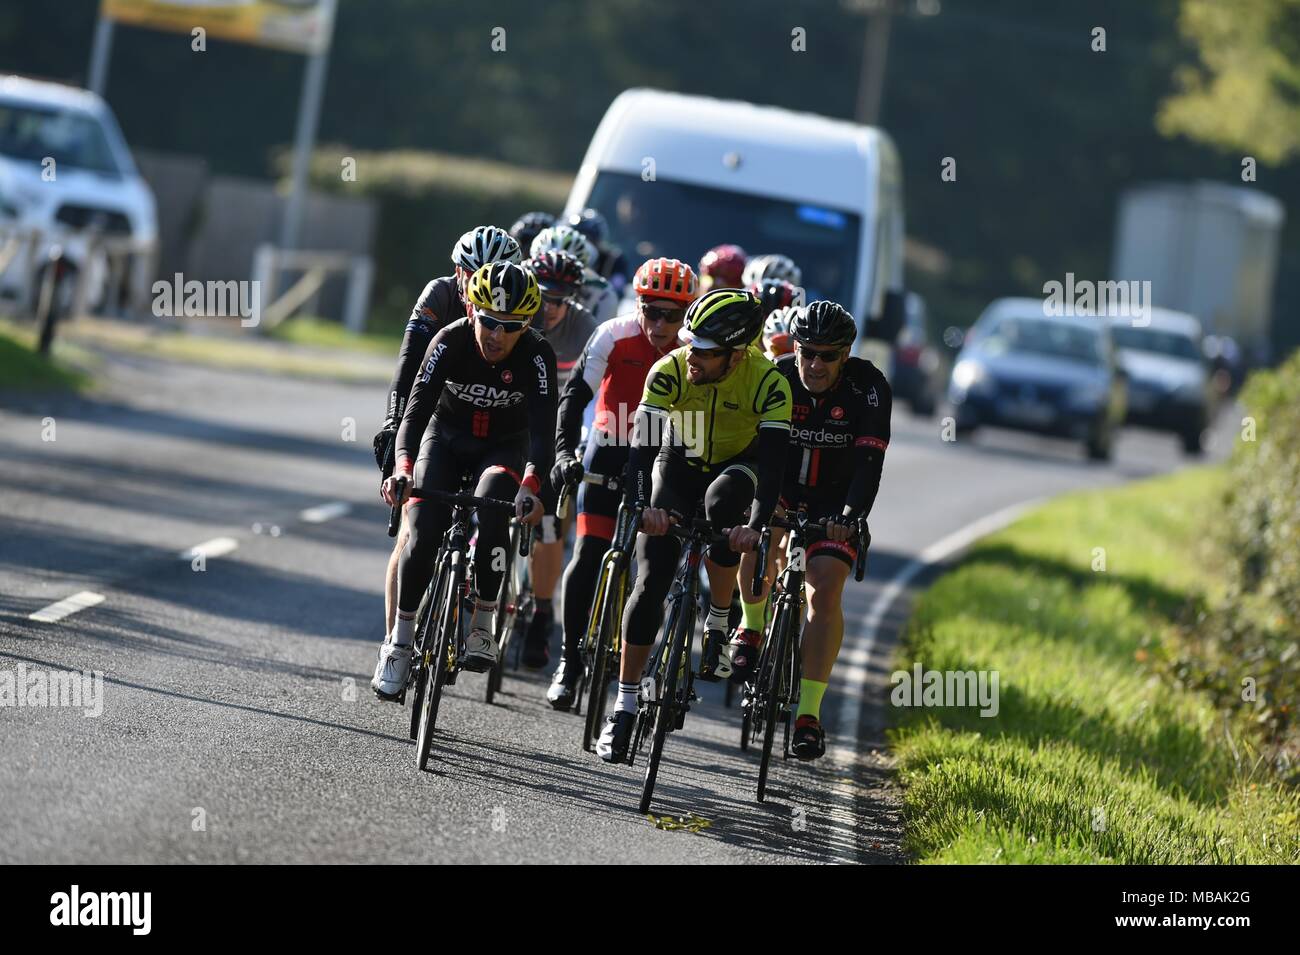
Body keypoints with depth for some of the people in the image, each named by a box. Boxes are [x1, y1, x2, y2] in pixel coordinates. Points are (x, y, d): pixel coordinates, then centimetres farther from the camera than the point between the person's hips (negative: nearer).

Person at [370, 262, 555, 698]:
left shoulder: (537, 355, -28)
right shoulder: (451, 341, -26)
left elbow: (543, 428, -37)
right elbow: (417, 407, -33)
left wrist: (530, 485, -55)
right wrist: (403, 468, -51)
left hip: (506, 448, -1)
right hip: (448, 437, 1)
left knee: (491, 512, -31)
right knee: (423, 533, -18)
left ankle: (482, 626, -16)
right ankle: (400, 640, -1)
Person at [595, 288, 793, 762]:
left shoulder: (768, 383, -29)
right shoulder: (669, 371, -27)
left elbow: (773, 460, -35)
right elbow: (643, 442, -33)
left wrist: (756, 525, -50)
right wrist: (642, 505, -50)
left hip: (736, 467, -1)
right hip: (678, 467, 1)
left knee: (721, 499, -37)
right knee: (651, 582, -11)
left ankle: (718, 625, -15)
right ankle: (624, 706, -1)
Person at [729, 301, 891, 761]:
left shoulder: (868, 387, -22)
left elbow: (869, 461, -29)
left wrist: (849, 516, -43)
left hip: (835, 499, -2)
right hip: (779, 485, 2)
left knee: (824, 593, -16)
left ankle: (809, 713, -14)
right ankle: (752, 627, 4)